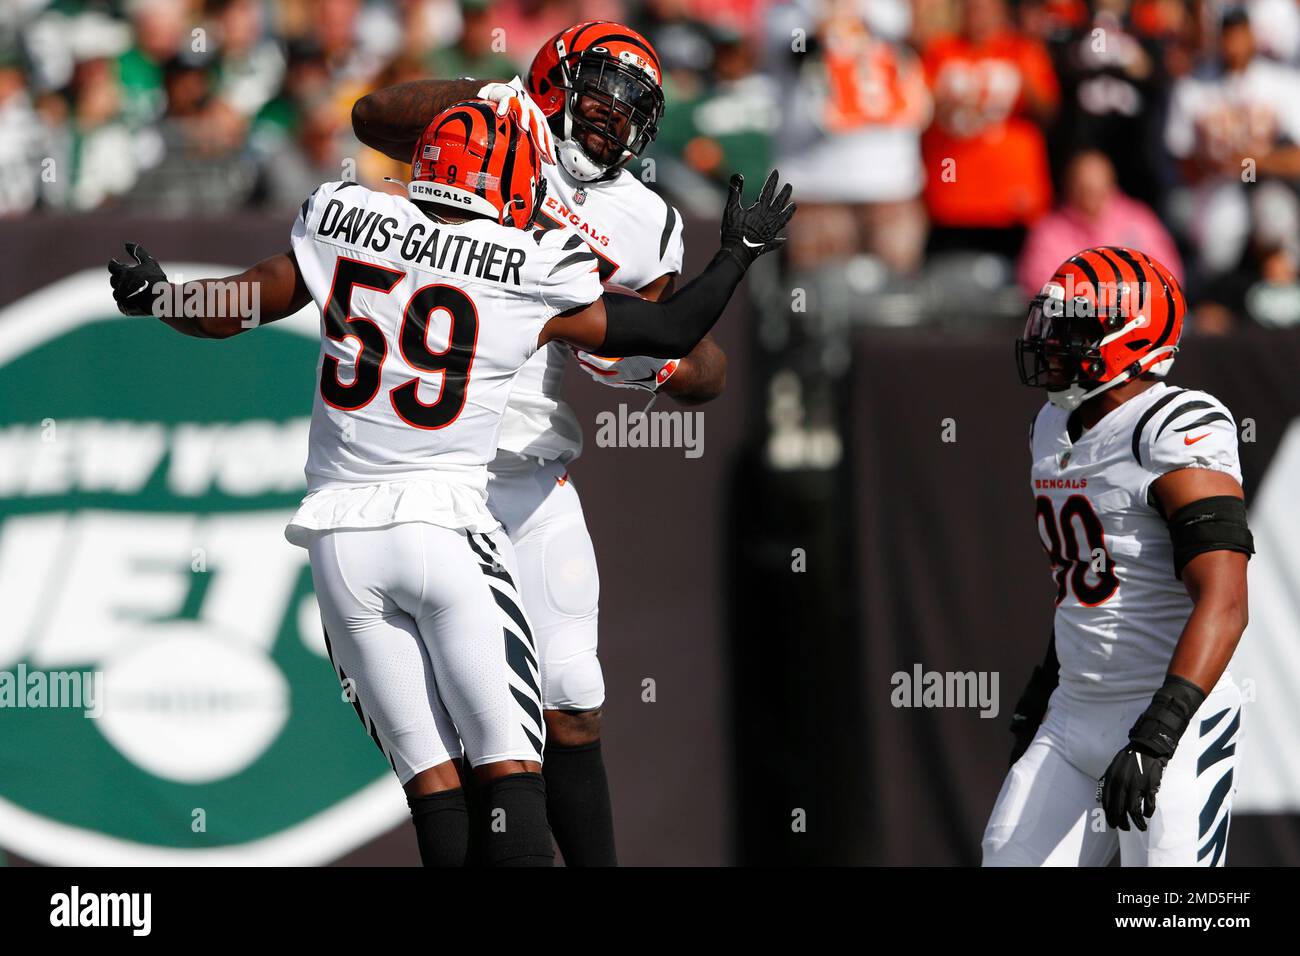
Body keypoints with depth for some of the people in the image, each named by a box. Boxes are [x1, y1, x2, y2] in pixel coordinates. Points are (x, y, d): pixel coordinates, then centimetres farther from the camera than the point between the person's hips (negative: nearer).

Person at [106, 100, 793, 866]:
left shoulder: (343, 226, 2)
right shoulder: (532, 279, -3)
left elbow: (225, 313, 7)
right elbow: (672, 334, 8)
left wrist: (158, 297, 21)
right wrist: (740, 252, 21)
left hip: (340, 537, 3)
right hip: (446, 528, -3)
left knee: (431, 772, 3)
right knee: (508, 765, -3)